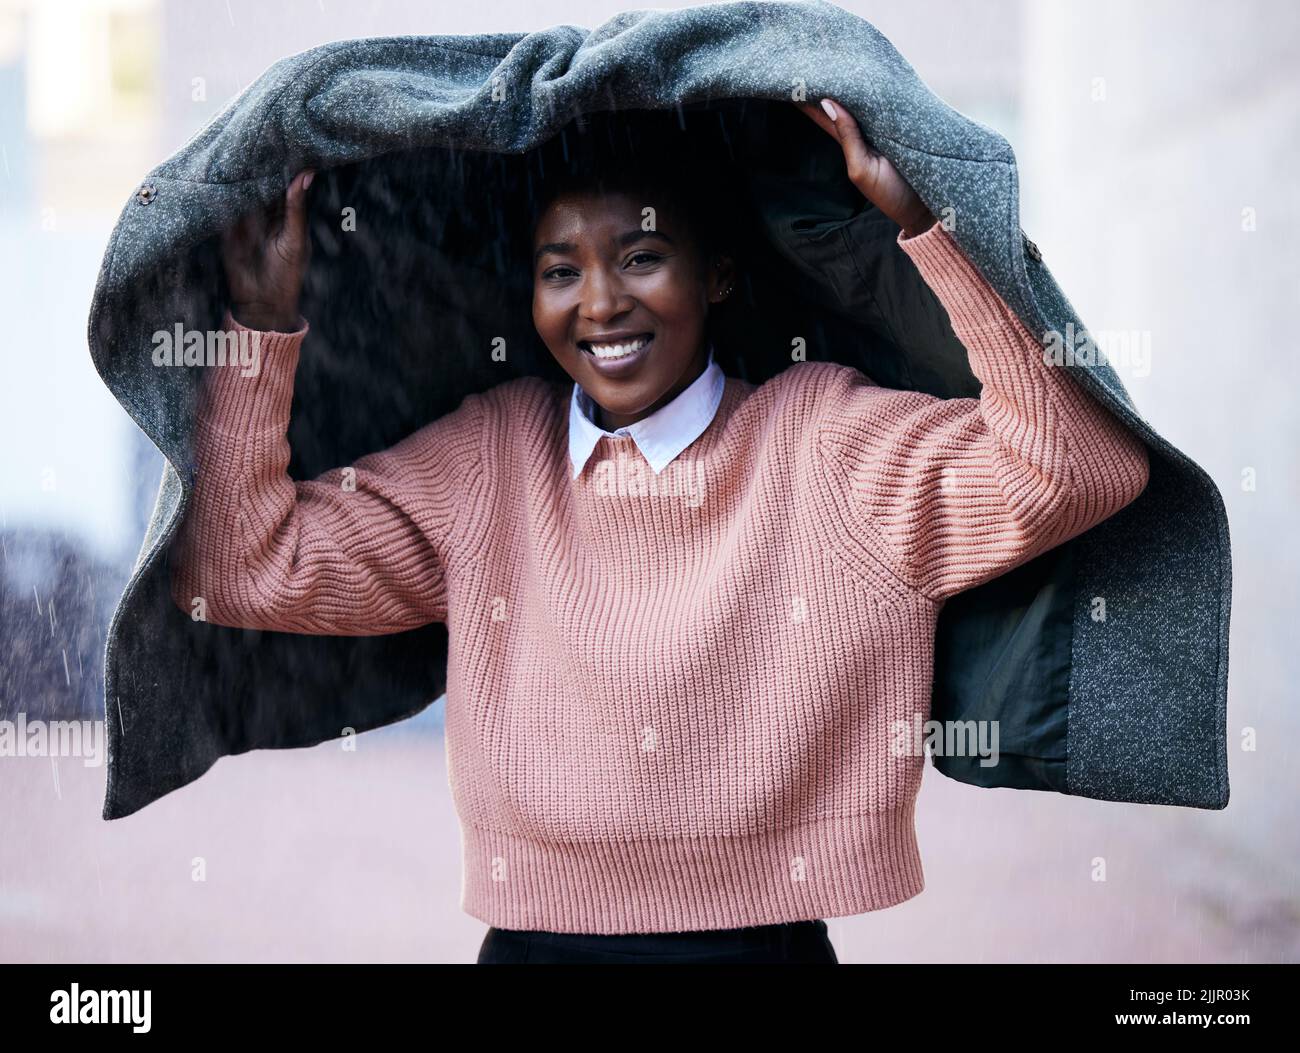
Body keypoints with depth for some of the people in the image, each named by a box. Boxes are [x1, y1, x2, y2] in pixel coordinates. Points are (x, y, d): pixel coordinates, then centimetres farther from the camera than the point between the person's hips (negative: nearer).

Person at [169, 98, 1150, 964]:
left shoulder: (827, 436, 2)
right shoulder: (482, 458, 10)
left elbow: (1086, 469, -10)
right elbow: (244, 569, 7)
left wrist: (922, 225, -13)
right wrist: (265, 322, 1)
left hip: (768, 940, -2)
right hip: (535, 941, 2)